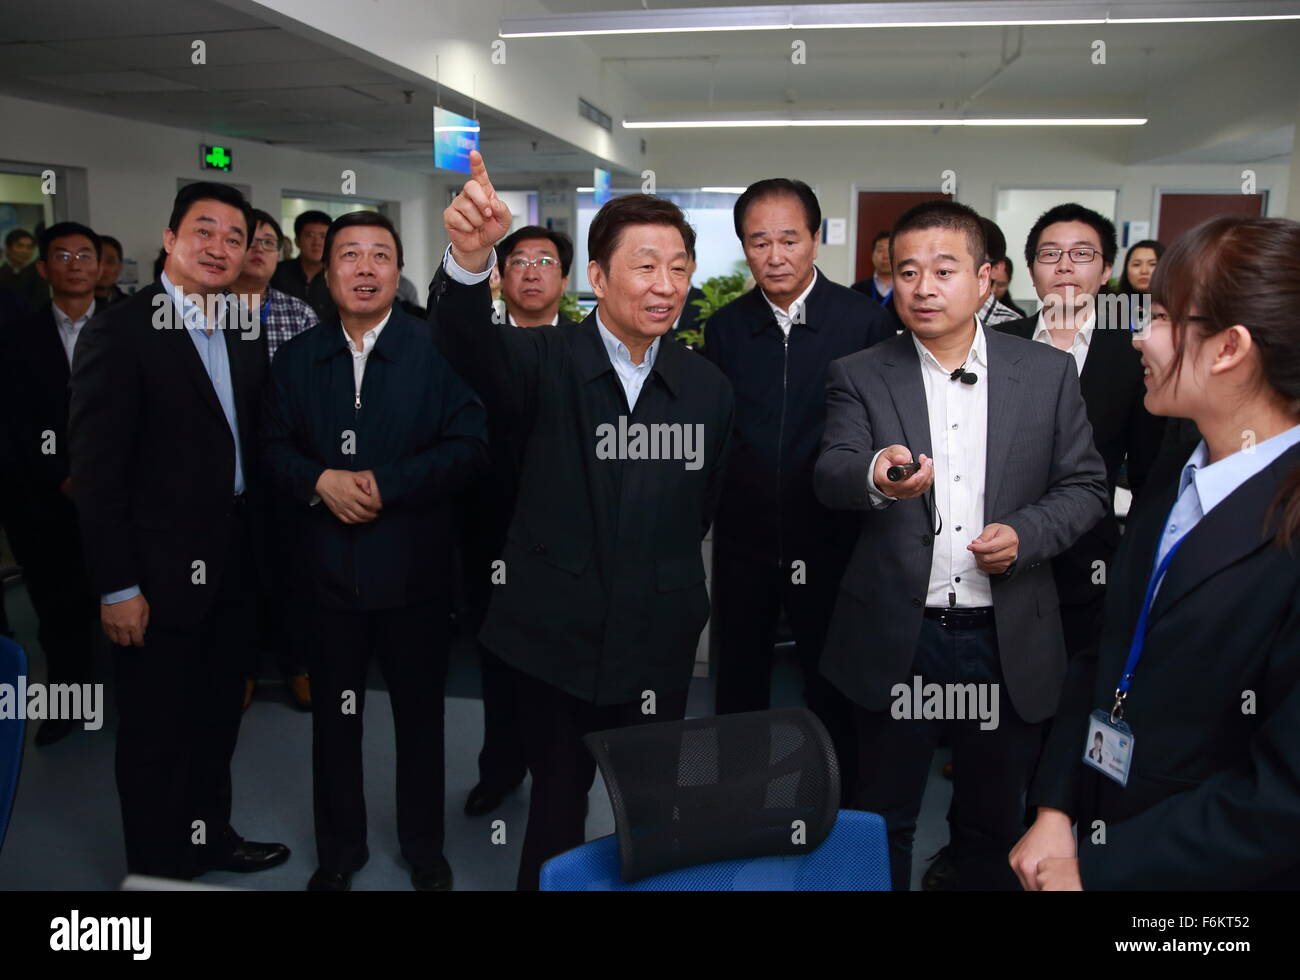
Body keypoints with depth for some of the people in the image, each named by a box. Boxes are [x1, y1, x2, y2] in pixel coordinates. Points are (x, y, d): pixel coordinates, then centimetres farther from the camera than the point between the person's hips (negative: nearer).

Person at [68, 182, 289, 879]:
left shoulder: (246, 336, 8)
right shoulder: (118, 332, -12)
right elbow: (96, 470, -14)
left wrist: (257, 546, 5)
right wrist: (117, 587, -15)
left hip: (231, 570, 6)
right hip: (159, 578, -6)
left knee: (218, 721, 20)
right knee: (157, 735, 10)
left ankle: (211, 837, 40)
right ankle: (161, 866, 29)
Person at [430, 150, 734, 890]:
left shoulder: (707, 387, 2)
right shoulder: (548, 361, -9)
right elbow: (472, 343, -31)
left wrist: (662, 572, 6)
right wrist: (471, 258, -49)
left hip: (657, 641, 2)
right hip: (556, 635, -2)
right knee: (557, 803, 16)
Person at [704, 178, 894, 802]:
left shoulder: (866, 321, -7)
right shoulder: (725, 327, 2)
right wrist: (712, 505, -2)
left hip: (829, 540, -2)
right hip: (743, 539, 3)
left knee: (832, 693, 13)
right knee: (737, 687, 16)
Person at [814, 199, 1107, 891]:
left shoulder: (1048, 373, 2)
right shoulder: (860, 377, -1)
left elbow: (1083, 486, 5)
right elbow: (829, 476, -16)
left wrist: (1027, 532, -14)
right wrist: (876, 475, -39)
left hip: (1008, 642, 1)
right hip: (895, 639, -1)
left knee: (994, 824, 19)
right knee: (882, 823, 15)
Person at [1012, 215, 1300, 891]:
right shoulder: (1174, 486, 1)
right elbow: (1107, 662, 4)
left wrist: (1095, 870, -17)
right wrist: (1054, 813, -5)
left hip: (1210, 870, -6)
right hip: (1100, 833, 6)